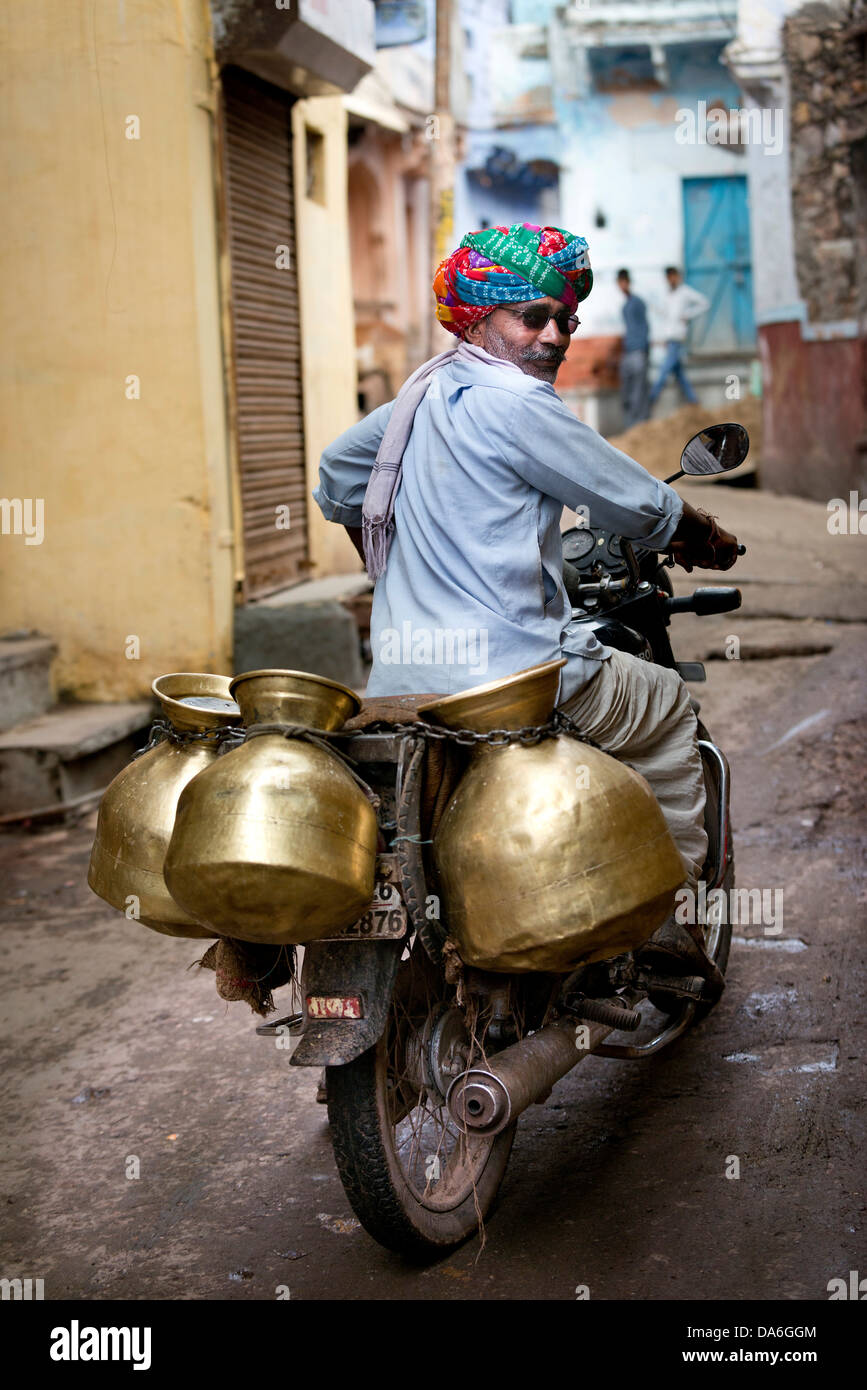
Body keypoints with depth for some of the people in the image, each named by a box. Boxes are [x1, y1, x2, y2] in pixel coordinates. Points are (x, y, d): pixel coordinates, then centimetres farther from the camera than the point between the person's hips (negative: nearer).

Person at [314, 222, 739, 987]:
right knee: (671, 705, 16)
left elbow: (337, 475, 29)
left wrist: (394, 569, 42)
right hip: (506, 677, -9)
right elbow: (636, 503, -5)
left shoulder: (426, 390, 13)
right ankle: (671, 917, 19)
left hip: (399, 681, 9)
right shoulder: (515, 401, -13)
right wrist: (706, 537, 15)